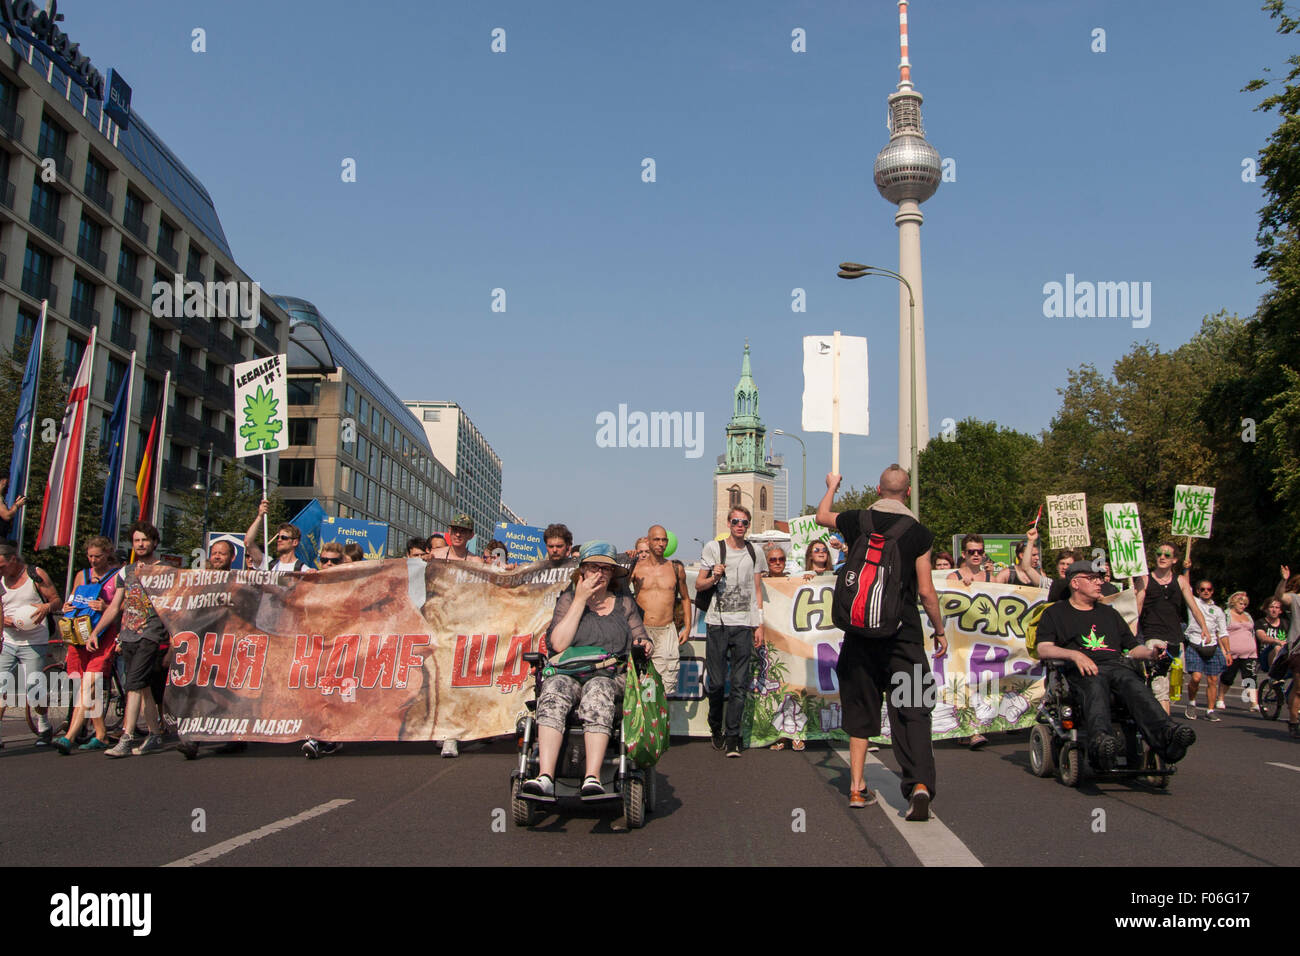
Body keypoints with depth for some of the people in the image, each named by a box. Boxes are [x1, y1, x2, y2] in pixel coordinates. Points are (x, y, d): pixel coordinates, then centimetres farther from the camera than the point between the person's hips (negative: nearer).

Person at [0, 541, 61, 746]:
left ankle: (44, 727, 15)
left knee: (33, 687, -6)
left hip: (34, 643, -4)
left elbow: (57, 600, -1)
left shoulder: (36, 575, -3)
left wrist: (46, 607, -24)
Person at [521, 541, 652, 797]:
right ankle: (545, 776, -46)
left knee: (597, 690, -37)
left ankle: (592, 777, -48)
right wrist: (580, 600, 0)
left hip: (613, 677, 0)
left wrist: (644, 644, -5)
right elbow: (558, 644, -1)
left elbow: (641, 639, 20)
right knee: (554, 690, -35)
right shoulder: (568, 599, 15)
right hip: (569, 673, 0)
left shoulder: (624, 603, 20)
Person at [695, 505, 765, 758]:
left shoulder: (753, 552, 13)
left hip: (743, 625, 2)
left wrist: (759, 625, 10)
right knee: (716, 682, -1)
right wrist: (713, 578, -14)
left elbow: (757, 590, 16)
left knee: (740, 683, -3)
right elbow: (698, 585, 8)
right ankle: (716, 728, 21)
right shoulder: (713, 548, 5)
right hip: (717, 623, -2)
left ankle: (732, 736, 2)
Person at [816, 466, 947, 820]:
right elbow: (926, 591, -6)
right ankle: (920, 783, -15)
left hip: (861, 631, 3)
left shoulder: (857, 521, 1)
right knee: (911, 710, 0)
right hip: (903, 632, -2)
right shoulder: (918, 533, -6)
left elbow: (822, 516, 23)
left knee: (861, 708, 12)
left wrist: (832, 487, 41)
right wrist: (939, 630, 8)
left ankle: (857, 787, 15)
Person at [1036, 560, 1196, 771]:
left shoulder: (1109, 613, 34)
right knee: (1095, 688, -39)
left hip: (1116, 665, 4)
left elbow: (1132, 648, 29)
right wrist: (1075, 654, -14)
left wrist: (1151, 653, 6)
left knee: (1136, 687, -31)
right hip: (1081, 670, -4)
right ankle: (1101, 740, -65)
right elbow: (1043, 650, 3)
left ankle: (1165, 734, -57)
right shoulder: (1055, 613, 18)